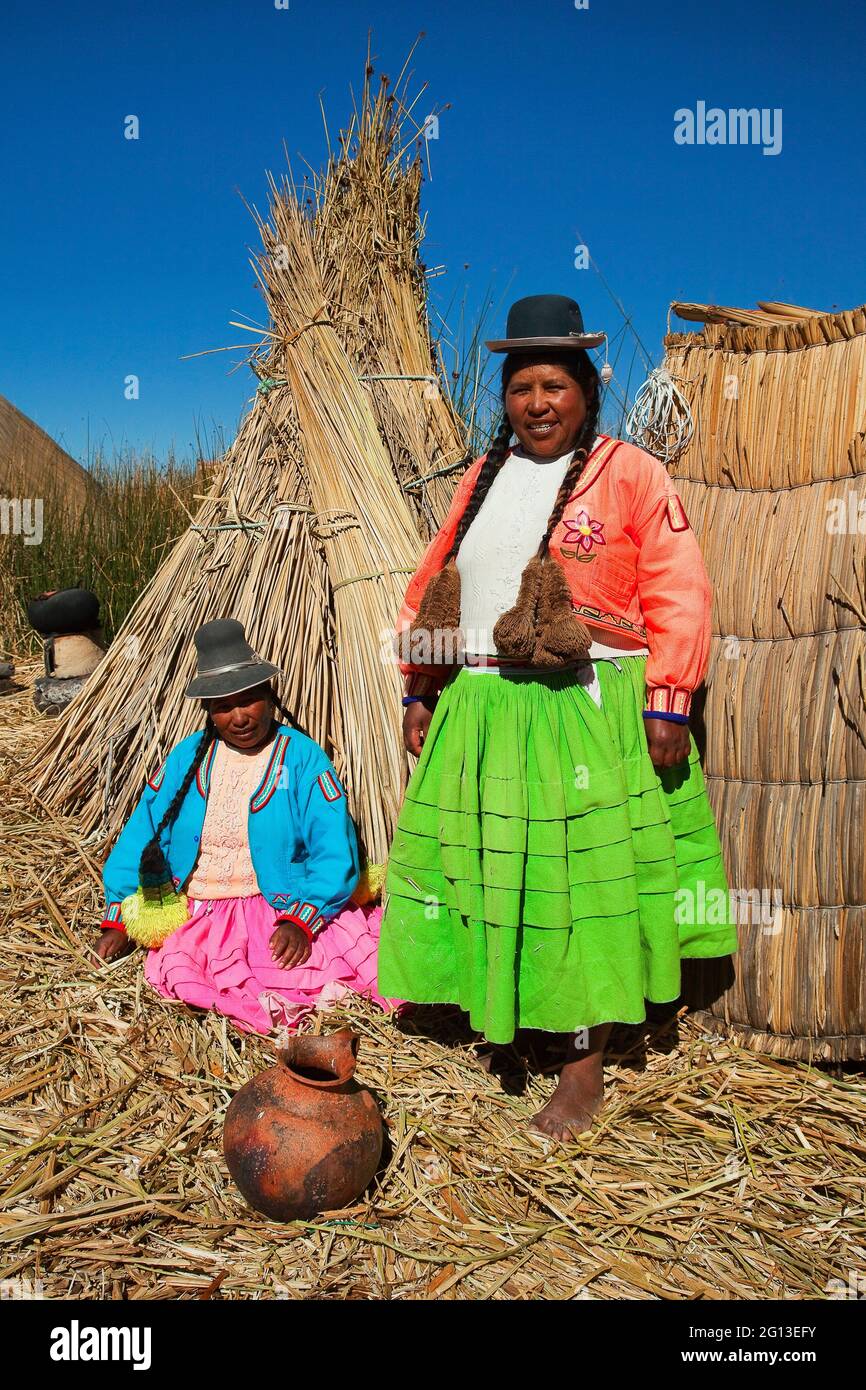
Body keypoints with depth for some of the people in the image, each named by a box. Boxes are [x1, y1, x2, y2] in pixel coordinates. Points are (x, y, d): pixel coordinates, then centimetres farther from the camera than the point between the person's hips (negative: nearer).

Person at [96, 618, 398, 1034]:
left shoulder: (303, 757, -1)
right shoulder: (188, 757, 10)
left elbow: (334, 854, -8)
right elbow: (139, 836, 15)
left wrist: (301, 920, -22)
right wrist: (118, 920, 6)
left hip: (283, 908, -3)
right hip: (195, 915, 3)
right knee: (176, 970, -31)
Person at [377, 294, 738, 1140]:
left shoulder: (628, 474, -1)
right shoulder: (481, 478, 15)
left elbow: (679, 595, -6)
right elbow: (430, 587, 17)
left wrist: (666, 704, -13)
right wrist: (418, 693, 12)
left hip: (588, 713, -5)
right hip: (478, 714, 5)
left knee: (582, 880, 1)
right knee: (486, 872, 10)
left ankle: (584, 1069, 14)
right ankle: (497, 1011, 31)